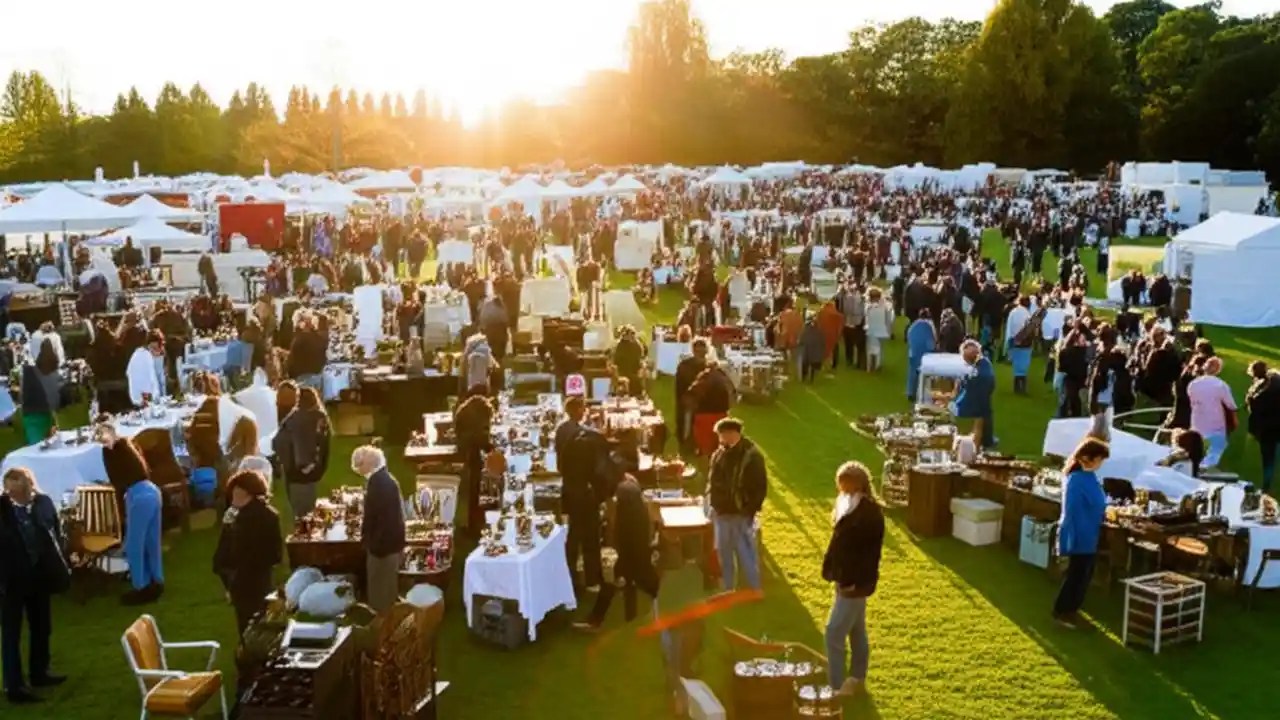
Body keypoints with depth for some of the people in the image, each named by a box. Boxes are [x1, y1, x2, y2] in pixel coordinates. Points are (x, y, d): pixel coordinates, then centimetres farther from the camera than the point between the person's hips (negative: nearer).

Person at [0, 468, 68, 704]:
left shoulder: (44, 502, -7)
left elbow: (57, 535, 2)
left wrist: (61, 567, 0)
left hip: (40, 576, 4)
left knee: (42, 628, 19)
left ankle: (39, 672, 37)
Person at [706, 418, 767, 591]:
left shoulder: (751, 455, -16)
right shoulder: (720, 452, 4)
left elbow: (760, 486, -14)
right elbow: (712, 479, 15)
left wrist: (751, 509, -16)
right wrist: (711, 502, 7)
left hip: (740, 515, -7)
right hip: (721, 512, 7)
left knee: (745, 555, 1)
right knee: (724, 554, 17)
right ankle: (727, 590, 31)